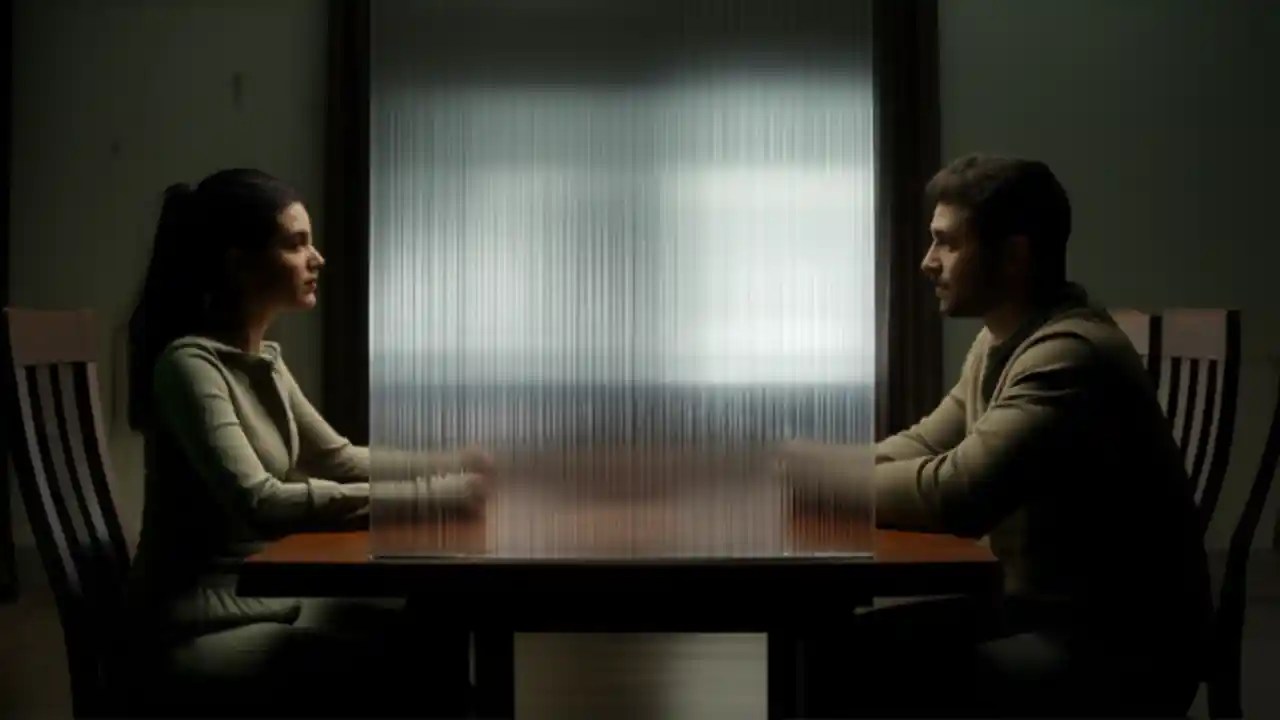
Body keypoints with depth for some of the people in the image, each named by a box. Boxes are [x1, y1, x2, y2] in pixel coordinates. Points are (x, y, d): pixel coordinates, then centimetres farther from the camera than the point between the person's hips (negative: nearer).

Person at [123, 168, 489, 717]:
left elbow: (337, 457, 12)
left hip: (270, 595, 8)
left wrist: (447, 466, -3)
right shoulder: (189, 362, -20)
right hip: (202, 625, -8)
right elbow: (259, 502, -30)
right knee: (392, 674, -19)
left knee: (442, 644, -4)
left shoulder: (262, 357, 7)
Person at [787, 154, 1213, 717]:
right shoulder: (997, 341, 6)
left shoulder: (1070, 354, -25)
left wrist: (816, 478, -20)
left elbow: (957, 494, -34)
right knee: (836, 655, 1)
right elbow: (926, 444, 10)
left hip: (1123, 646, -9)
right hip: (1033, 606, 9)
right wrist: (803, 463, -7)